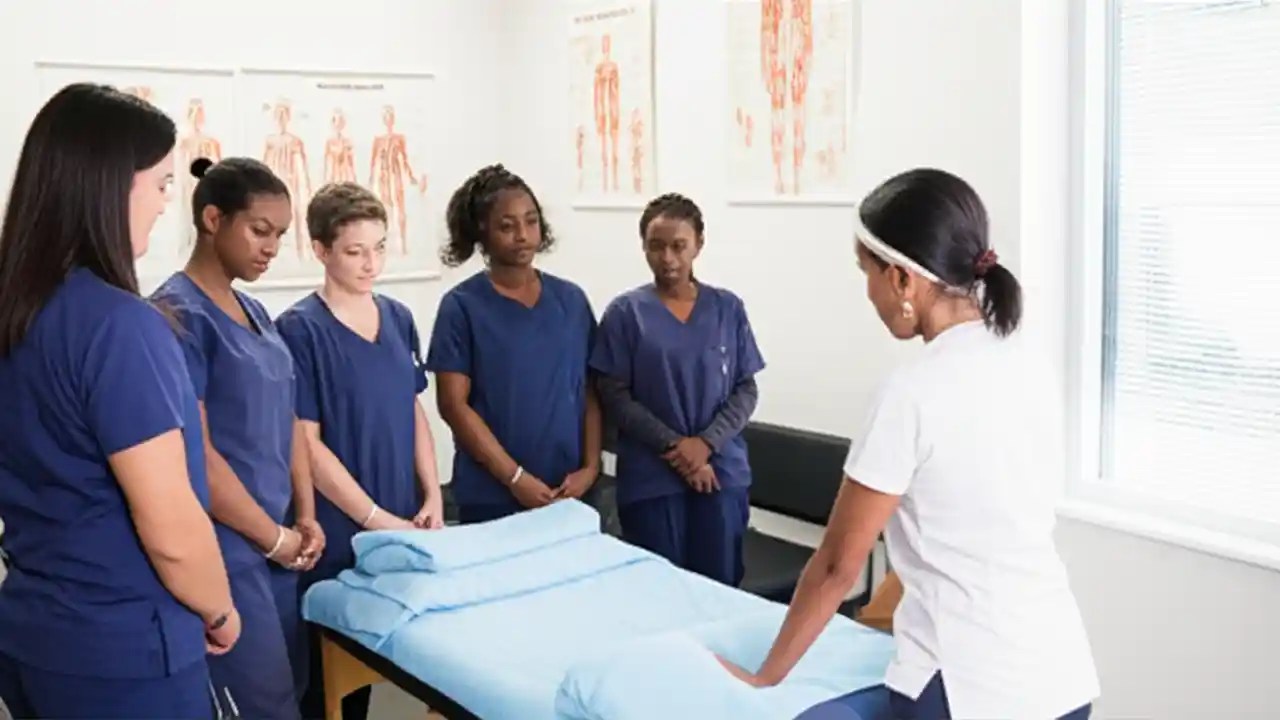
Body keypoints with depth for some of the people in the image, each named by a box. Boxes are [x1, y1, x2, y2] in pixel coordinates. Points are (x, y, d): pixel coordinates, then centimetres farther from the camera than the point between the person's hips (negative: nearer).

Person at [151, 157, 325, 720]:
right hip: (226, 547, -8)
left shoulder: (253, 311, 11)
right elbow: (193, 455, -18)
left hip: (279, 540, 8)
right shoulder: (177, 314, -14)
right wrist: (273, 536, -11)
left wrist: (304, 516, 5)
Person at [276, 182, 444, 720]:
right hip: (339, 533, -5)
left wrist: (432, 496, 0)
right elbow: (306, 443, -14)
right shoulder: (299, 328, -12)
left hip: (404, 524, 5)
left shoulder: (398, 318, 6)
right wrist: (377, 518, -15)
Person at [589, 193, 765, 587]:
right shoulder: (625, 312, -2)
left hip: (721, 471, 2)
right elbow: (614, 396, -5)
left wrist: (705, 443, -11)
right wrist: (674, 446, -13)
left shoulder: (728, 308, 4)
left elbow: (746, 390, 4)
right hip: (650, 477, -1)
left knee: (720, 587, 5)